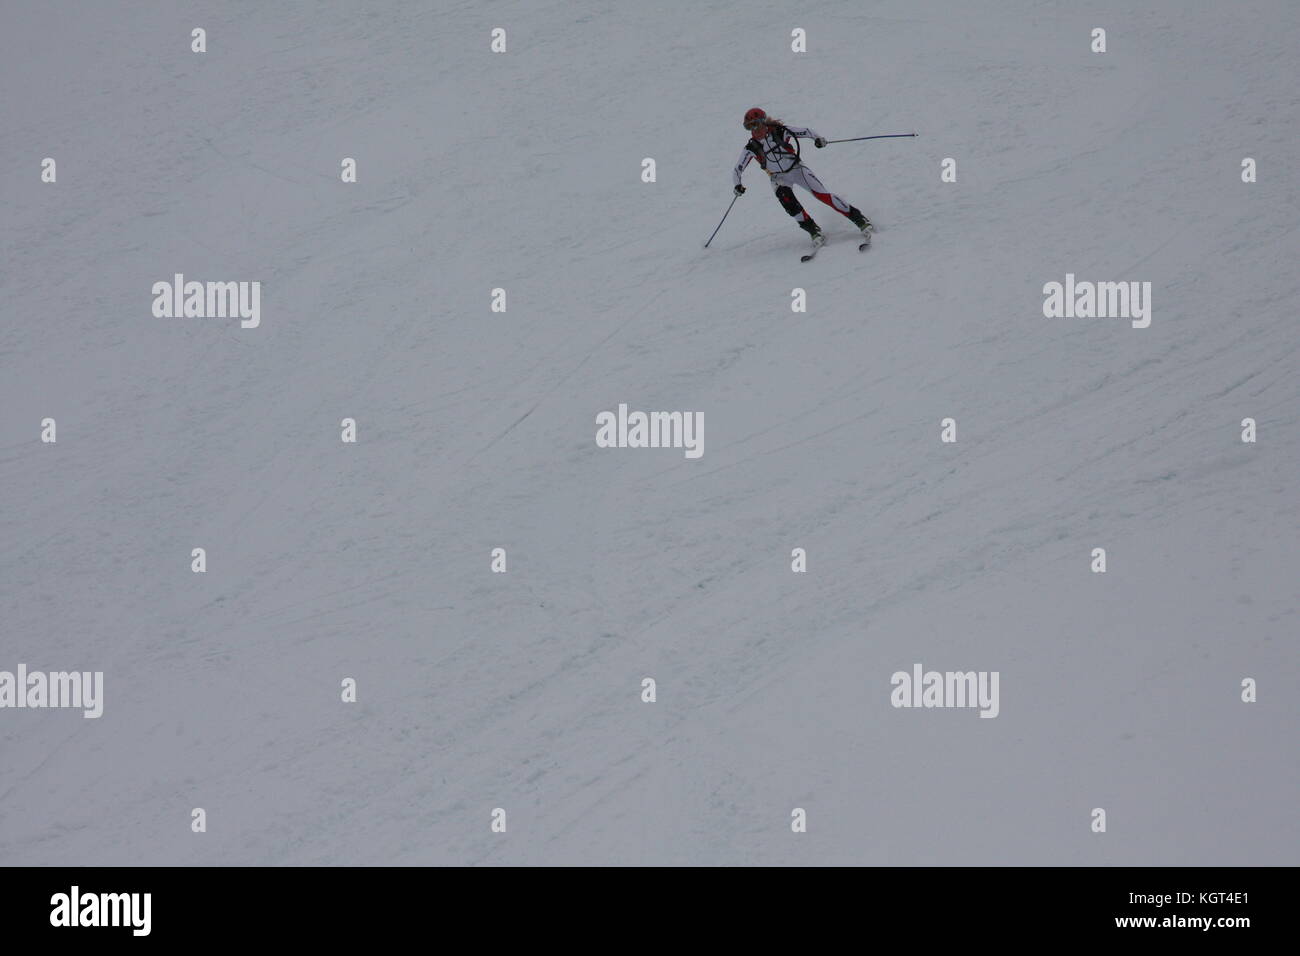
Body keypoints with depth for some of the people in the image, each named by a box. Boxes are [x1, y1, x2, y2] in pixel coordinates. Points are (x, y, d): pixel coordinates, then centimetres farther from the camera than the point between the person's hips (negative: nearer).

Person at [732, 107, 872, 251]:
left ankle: (858, 218, -7)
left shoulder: (780, 132, -13)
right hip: (779, 178, 2)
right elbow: (737, 170, -3)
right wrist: (738, 185, -21)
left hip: (796, 169, -2)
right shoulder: (751, 148, -8)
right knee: (785, 196, -30)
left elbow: (807, 131, -8)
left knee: (822, 194, -15)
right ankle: (812, 229, -24)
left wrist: (818, 138, -28)